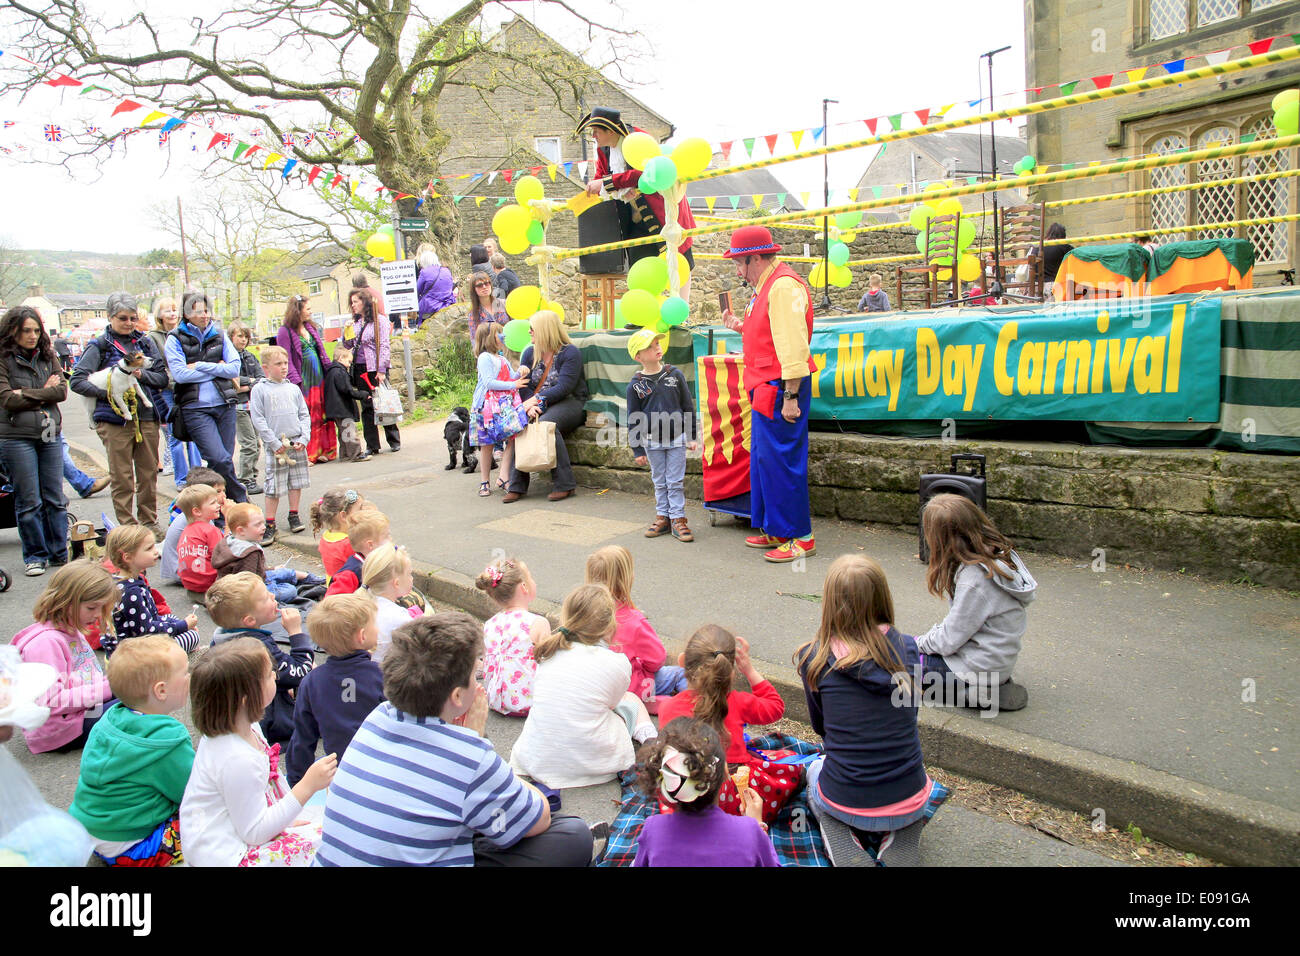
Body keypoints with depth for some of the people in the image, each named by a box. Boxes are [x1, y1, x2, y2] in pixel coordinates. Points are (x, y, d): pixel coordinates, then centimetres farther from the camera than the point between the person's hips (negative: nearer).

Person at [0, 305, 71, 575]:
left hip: (51, 434, 4)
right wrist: (45, 392, -6)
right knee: (29, 501, 3)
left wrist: (27, 395, -10)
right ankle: (35, 556, 14)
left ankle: (60, 553, 17)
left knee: (55, 498, 8)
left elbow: (62, 391, -1)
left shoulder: (48, 356, 9)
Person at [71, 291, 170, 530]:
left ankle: (149, 522, 21)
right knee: (122, 477, 2)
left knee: (149, 474, 9)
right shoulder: (99, 346, 1)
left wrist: (142, 375, -11)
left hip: (147, 416, 3)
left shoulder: (145, 342, 11)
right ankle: (127, 526, 10)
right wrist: (108, 392, -17)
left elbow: (163, 378, 8)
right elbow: (77, 381, -5)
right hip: (114, 419, -3)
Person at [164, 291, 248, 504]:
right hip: (195, 408, -3)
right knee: (220, 459, -16)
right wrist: (217, 369, -4)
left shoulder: (219, 335, 11)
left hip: (224, 405, 3)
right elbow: (180, 374, -9)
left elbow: (235, 368, 0)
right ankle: (241, 499, 5)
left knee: (224, 459, 5)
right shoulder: (175, 339, 3)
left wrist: (201, 366, -8)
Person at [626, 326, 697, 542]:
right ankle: (662, 517, 22)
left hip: (676, 438, 0)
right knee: (659, 482, 11)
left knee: (676, 482, 2)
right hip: (652, 442, 1)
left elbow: (688, 407, 5)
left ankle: (678, 519, 10)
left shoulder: (675, 375, -1)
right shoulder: (635, 385, -3)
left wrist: (692, 436, 4)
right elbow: (633, 420, 2)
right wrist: (637, 449, 0)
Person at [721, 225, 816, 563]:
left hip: (780, 389, -11)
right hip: (765, 388, 11)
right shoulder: (767, 285, 18)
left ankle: (799, 536, 3)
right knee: (762, 458, 15)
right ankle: (773, 530, 25)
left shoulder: (783, 285, -16)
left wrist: (790, 396, -25)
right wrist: (743, 327, 13)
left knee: (780, 460, -6)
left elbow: (793, 343, -22)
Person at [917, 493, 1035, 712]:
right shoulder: (999, 554, -3)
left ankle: (972, 691, -3)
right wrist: (936, 632, 8)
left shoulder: (975, 578, -30)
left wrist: (920, 642, -3)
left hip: (978, 668, -9)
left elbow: (949, 640, -20)